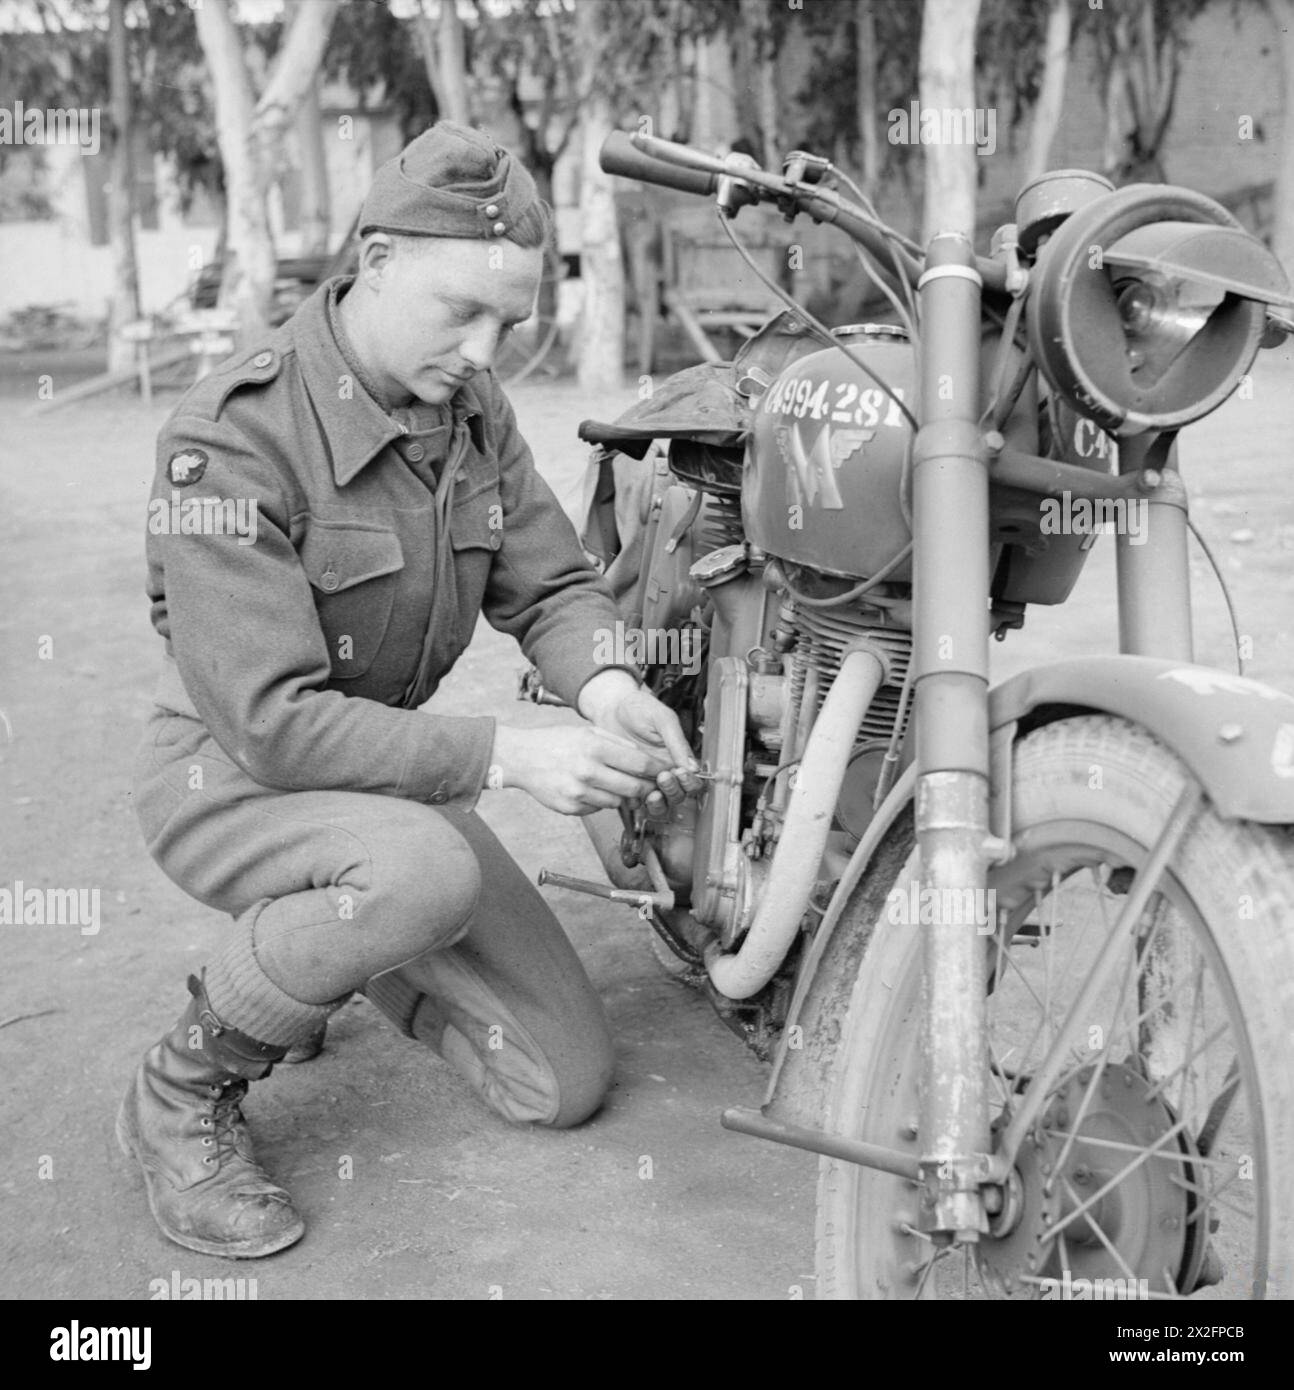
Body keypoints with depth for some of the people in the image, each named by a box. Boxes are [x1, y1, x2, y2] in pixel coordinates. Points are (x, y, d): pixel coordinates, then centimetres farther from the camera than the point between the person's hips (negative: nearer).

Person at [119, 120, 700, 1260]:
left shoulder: (470, 403, -2)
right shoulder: (233, 437, -26)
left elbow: (551, 583, 0)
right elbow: (270, 719, -30)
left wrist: (605, 688, -24)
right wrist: (504, 755, -36)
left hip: (386, 760, 7)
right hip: (230, 772, -6)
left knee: (570, 1082, 3)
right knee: (426, 871, -41)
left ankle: (312, 948, 25)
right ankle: (184, 1094, -13)